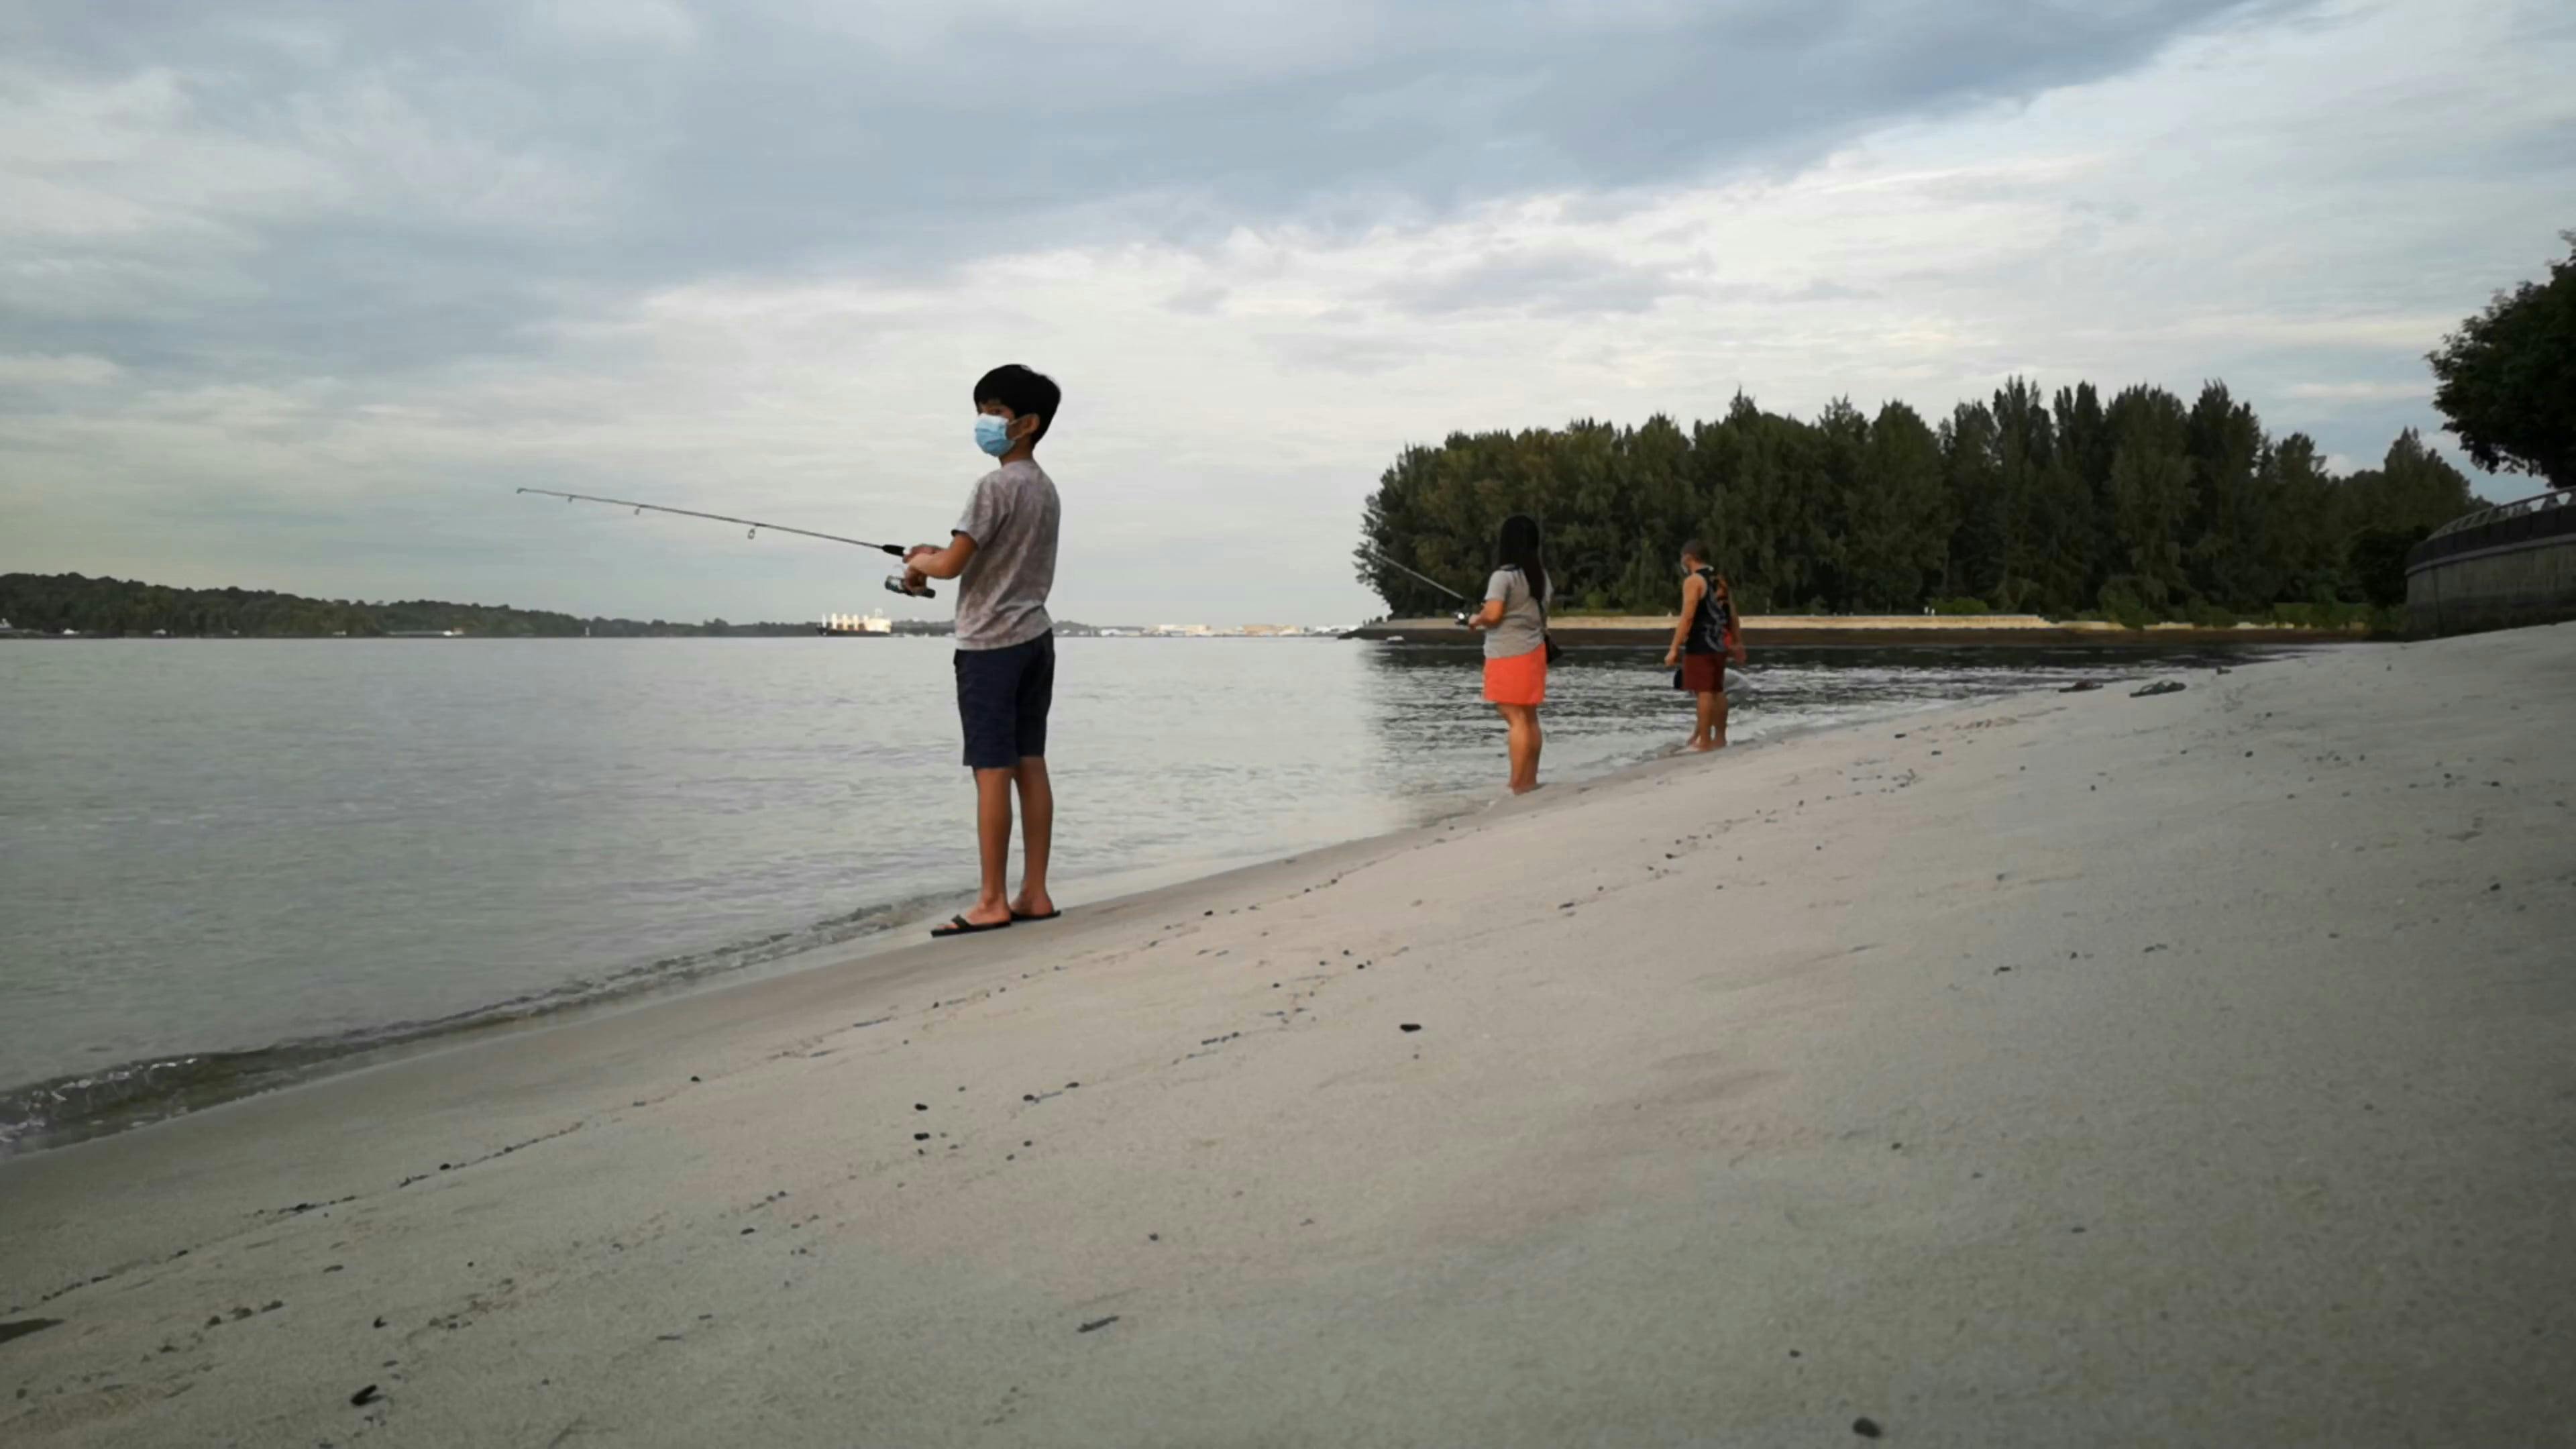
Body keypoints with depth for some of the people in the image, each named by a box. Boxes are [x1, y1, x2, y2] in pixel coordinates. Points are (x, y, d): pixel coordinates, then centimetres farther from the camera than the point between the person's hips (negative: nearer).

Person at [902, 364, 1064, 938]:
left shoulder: (995, 487, -14)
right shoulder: (1045, 488, 14)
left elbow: (954, 565, -17)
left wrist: (921, 563, 4)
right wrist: (939, 554, 17)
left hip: (991, 643, -9)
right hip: (1034, 638, 9)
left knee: (992, 771, -6)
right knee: (1030, 766, 8)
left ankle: (992, 902, -4)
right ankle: (1034, 894, 10)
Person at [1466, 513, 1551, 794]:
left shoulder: (1504, 575, -15)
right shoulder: (1540, 573, 9)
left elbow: (1492, 614, -21)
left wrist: (1475, 620, -2)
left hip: (1509, 655, -8)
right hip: (1533, 651, 8)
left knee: (1516, 719, -8)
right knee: (1529, 718, 12)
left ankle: (1518, 786, -8)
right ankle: (1529, 780, 18)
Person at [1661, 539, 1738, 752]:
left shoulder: (1693, 581, -11)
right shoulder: (1720, 579, 15)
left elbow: (1687, 618, -19)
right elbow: (1732, 614, 18)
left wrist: (1674, 649, -19)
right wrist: (1736, 642, 27)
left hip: (1700, 645, -9)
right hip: (1719, 645, 9)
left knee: (1704, 692, -8)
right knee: (1717, 691, 14)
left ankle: (1704, 743, -7)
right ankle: (1719, 738, 20)